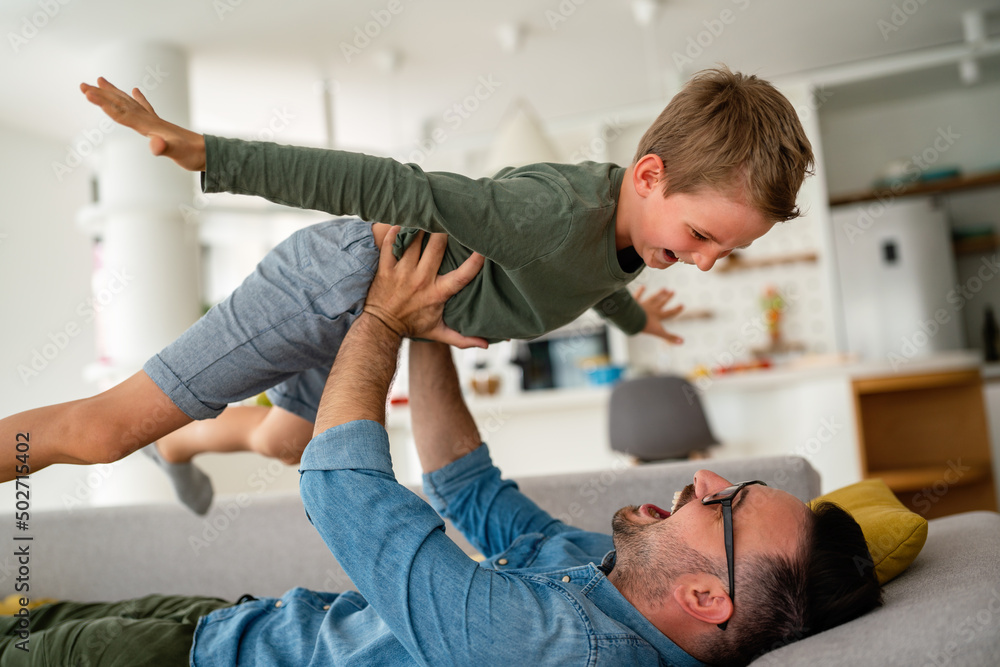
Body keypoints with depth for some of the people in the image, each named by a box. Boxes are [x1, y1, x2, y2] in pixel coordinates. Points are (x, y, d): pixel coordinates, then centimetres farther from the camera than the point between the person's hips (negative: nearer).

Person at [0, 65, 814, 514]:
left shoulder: (633, 228, -4)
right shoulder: (554, 213, -35)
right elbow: (393, 188, -36)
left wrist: (632, 318, 42)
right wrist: (211, 155, -33)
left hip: (373, 316, 9)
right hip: (337, 278, -9)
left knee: (283, 438, 34)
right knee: (102, 429, -15)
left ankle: (181, 445, 65)